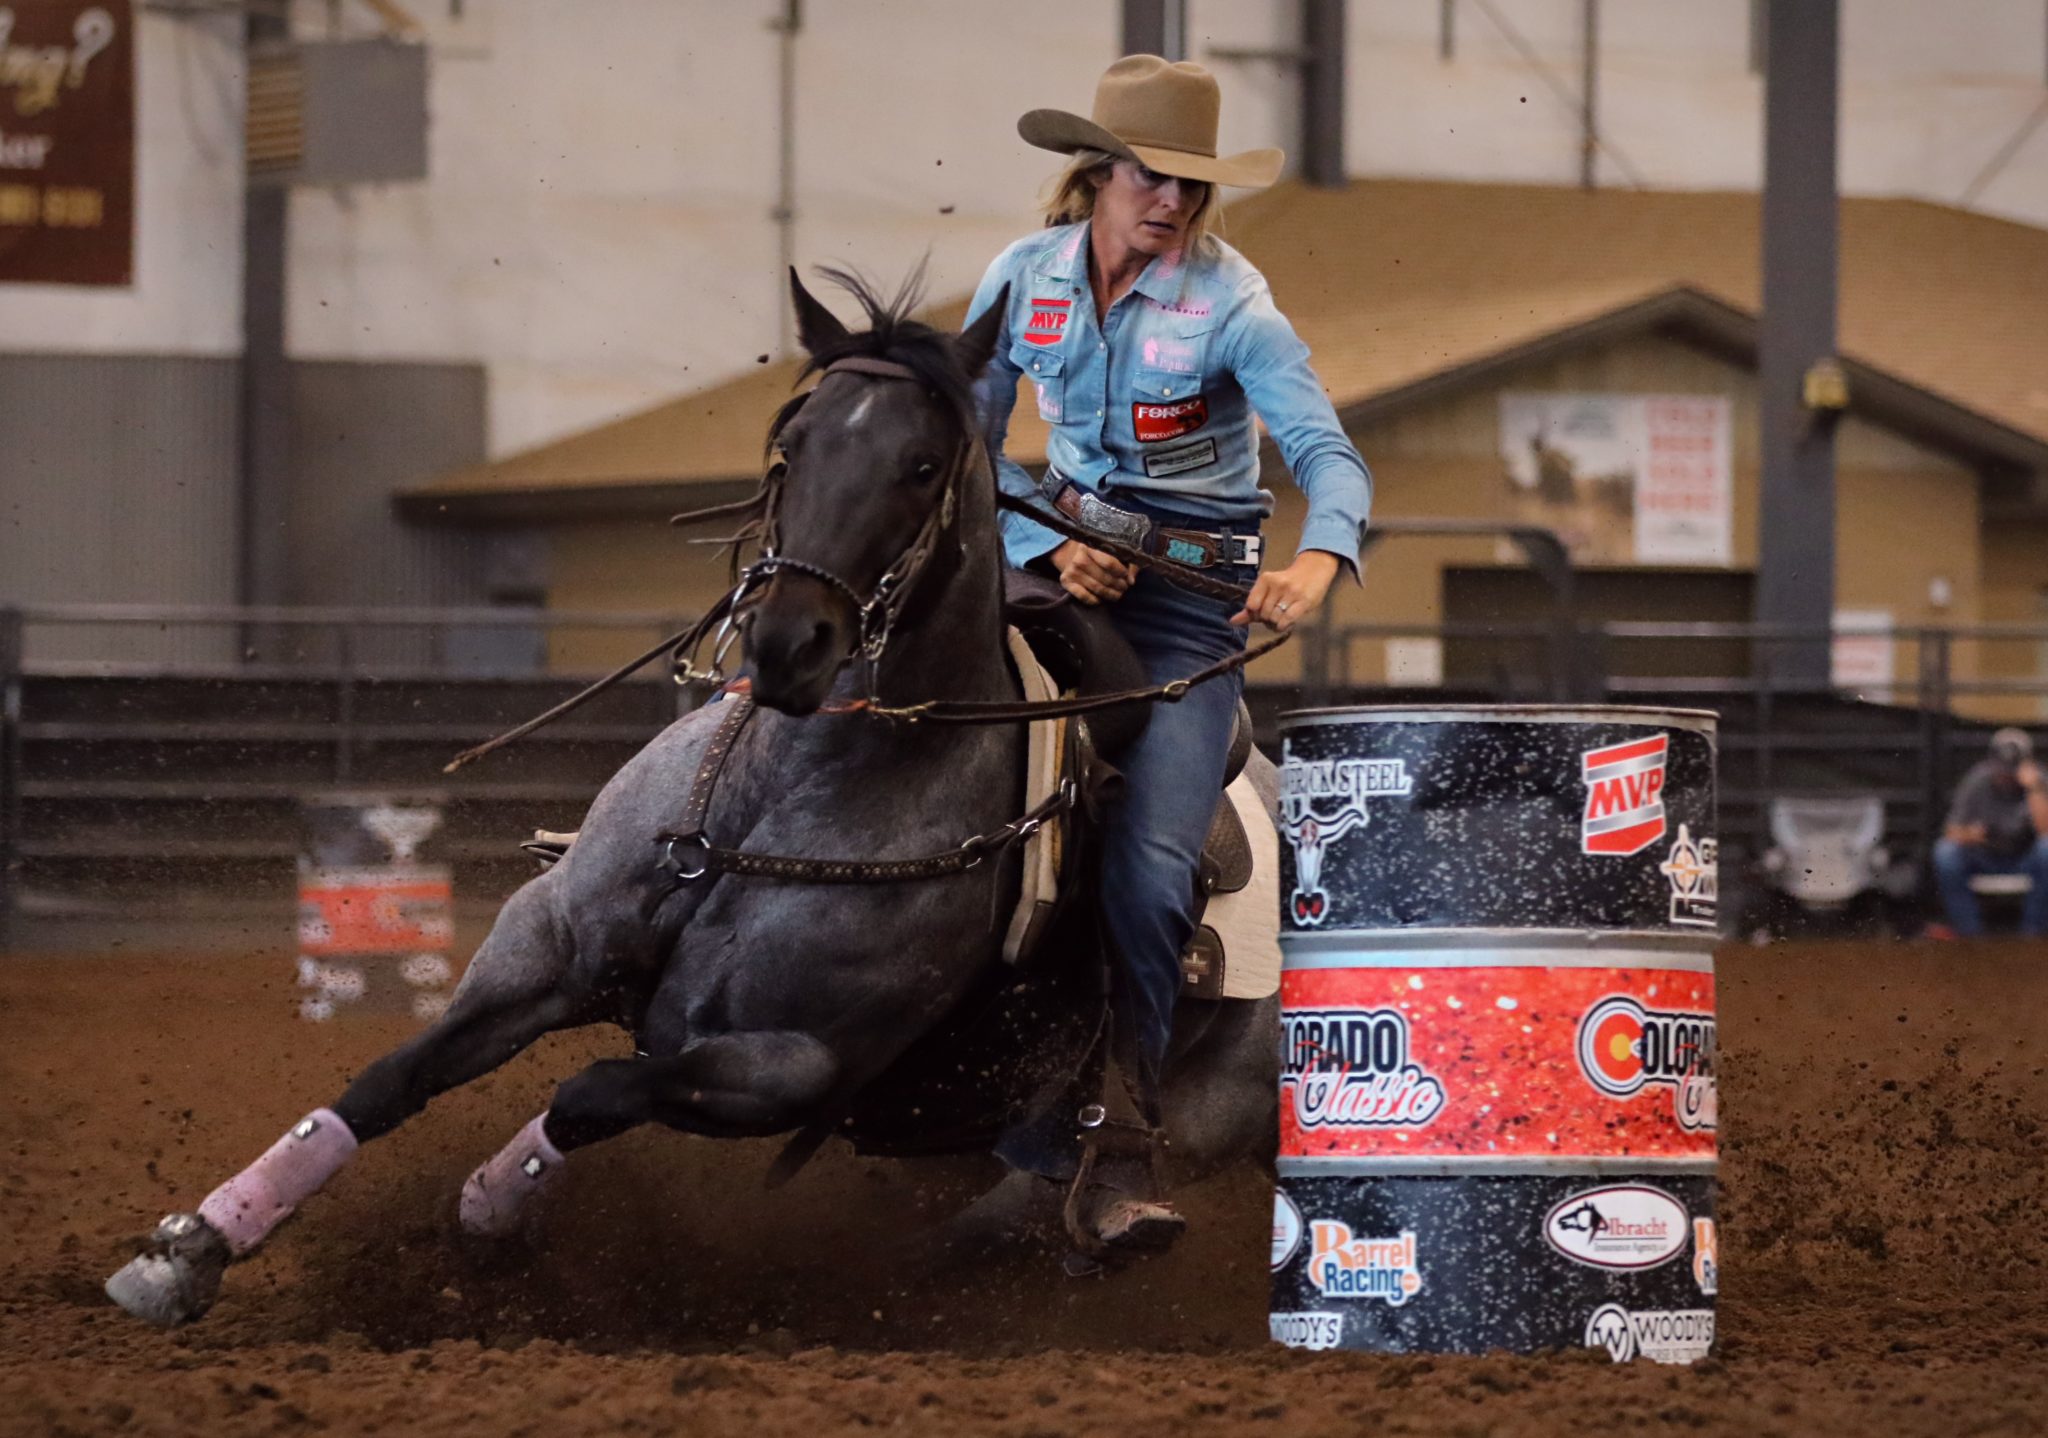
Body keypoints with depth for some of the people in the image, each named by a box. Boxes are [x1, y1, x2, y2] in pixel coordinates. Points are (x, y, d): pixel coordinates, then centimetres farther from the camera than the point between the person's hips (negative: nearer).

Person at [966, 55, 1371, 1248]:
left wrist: (1319, 559, -43)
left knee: (1146, 873, -17)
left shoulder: (1230, 303, -12)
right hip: (1066, 554, 4)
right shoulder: (1023, 279, -2)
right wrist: (1050, 552, -12)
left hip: (1192, 591, -4)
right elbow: (971, 446, 6)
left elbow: (1329, 452, -21)